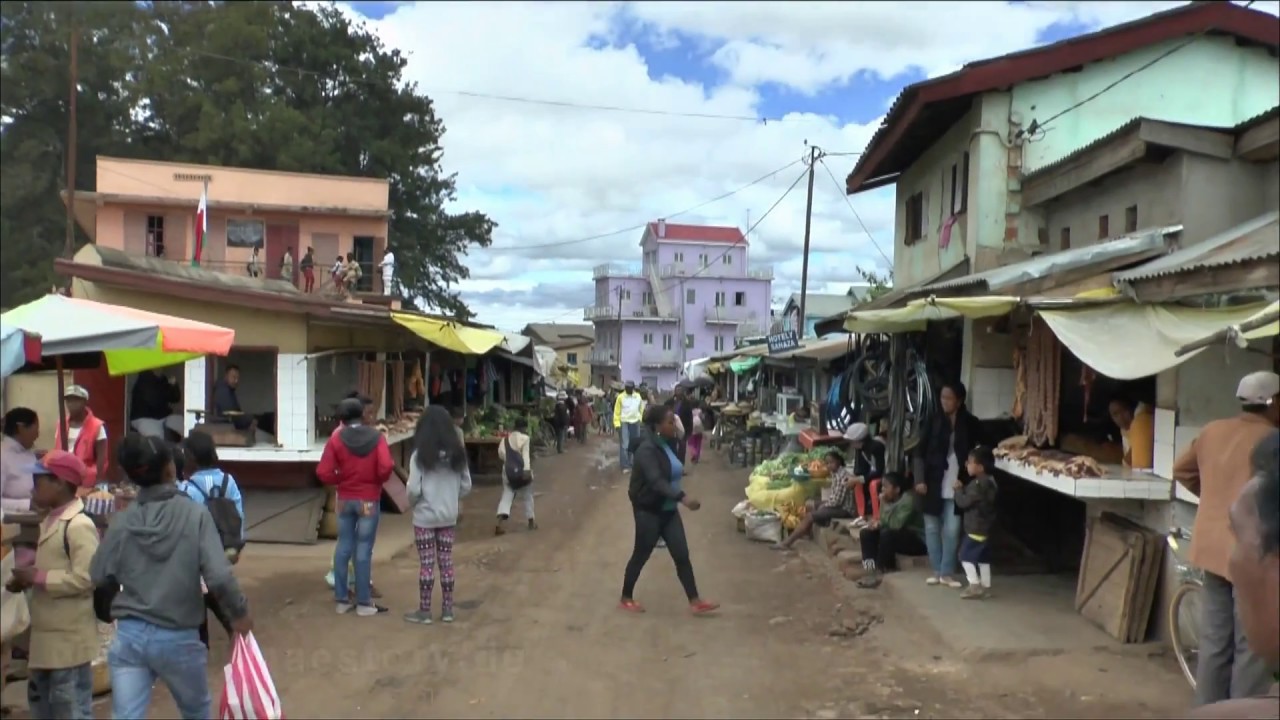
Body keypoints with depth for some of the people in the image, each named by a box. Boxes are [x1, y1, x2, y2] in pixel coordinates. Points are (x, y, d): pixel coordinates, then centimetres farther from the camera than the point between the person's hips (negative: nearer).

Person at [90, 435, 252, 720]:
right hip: (178, 638, -2)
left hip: (129, 635, 2)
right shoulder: (194, 514, -13)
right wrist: (239, 612, -4)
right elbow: (218, 576, -19)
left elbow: (98, 577, 5)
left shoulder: (122, 520, -3)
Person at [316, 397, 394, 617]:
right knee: (363, 549, 2)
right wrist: (378, 480, 1)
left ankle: (342, 599, 17)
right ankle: (364, 603, 7)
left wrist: (340, 479, 8)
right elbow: (386, 468, -19)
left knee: (343, 546, 12)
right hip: (369, 500, -2)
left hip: (345, 499, 2)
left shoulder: (336, 439, -4)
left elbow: (323, 472, -10)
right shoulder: (376, 437, -7)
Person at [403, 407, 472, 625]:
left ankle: (424, 611, 11)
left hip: (425, 517, -4)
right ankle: (447, 609, 17)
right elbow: (466, 486, 2)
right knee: (446, 561, 11)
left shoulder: (420, 454, -14)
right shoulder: (457, 452, -2)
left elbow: (414, 489, -16)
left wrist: (412, 502, 4)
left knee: (426, 563, 4)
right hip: (449, 516, 4)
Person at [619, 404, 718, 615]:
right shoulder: (647, 449, -22)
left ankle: (695, 602, 8)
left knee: (682, 555, 4)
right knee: (641, 555, 6)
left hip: (668, 509, 8)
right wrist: (682, 497, -46)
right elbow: (656, 481, -35)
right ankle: (626, 599, 24)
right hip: (648, 511, -7)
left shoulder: (668, 444, 5)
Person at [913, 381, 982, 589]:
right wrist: (920, 480, -5)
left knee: (952, 531, 0)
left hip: (956, 487, -1)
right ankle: (937, 570, 20)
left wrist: (967, 480, -4)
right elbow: (920, 452, 1)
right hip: (933, 484, 1)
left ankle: (947, 573, 13)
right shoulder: (935, 421, -1)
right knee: (932, 529, 8)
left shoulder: (971, 424, -2)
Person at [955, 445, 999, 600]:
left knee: (966, 555, -5)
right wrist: (963, 488, 6)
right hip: (984, 527, 10)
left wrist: (958, 488, -7)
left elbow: (964, 502, -21)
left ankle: (975, 586, -7)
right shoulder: (988, 481, 9)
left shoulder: (978, 484, -22)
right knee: (982, 557, 15)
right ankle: (985, 585, 21)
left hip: (976, 528, -10)